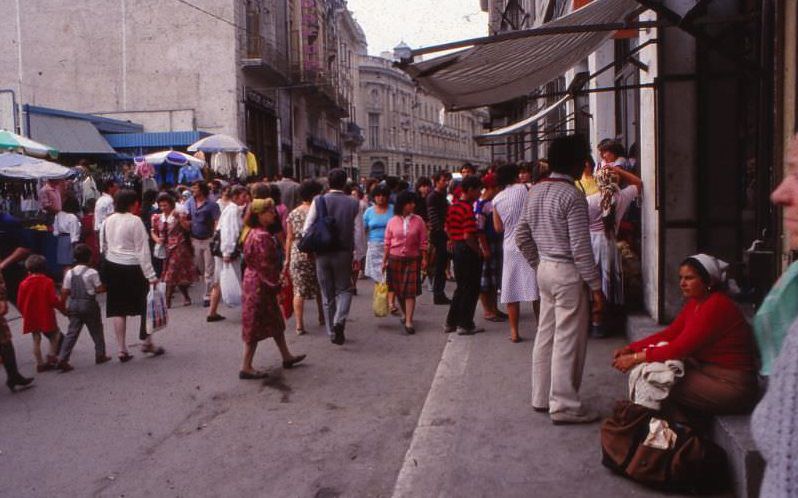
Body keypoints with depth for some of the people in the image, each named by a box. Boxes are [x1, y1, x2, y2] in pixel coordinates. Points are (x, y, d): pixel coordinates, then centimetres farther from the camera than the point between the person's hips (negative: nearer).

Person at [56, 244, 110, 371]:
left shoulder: (70, 273, 2)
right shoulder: (92, 272, -11)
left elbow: (64, 292, 3)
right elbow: (99, 289, -10)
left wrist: (64, 305, 13)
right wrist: (106, 287, 10)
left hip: (73, 305, 4)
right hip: (89, 304, -4)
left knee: (72, 333, 4)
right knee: (96, 331, 12)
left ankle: (62, 359, -4)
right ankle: (100, 355, 20)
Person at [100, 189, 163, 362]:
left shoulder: (108, 221, 6)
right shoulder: (135, 221, -13)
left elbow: (103, 247, 10)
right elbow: (142, 250, -16)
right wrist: (151, 275, -15)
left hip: (113, 267, 6)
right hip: (132, 268, -6)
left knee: (118, 309, 7)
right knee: (145, 304, 12)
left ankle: (122, 350, 10)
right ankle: (147, 342, 18)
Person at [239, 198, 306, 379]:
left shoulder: (254, 233, 9)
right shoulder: (263, 237, -22)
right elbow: (266, 265, -23)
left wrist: (274, 282, 16)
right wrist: (275, 284, -12)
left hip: (255, 281, 10)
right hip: (260, 284, -10)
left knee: (275, 321, 19)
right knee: (255, 326, -1)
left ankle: (287, 357, 31)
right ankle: (246, 368, 7)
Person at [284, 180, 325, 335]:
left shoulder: (293, 213, 5)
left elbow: (289, 238, 6)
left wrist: (287, 258, 12)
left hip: (296, 255, 2)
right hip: (314, 254, -2)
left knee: (299, 290, 1)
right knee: (320, 288, 17)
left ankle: (299, 325, -4)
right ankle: (322, 317, 33)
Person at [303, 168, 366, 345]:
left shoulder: (318, 201, -5)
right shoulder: (353, 204, -3)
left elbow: (307, 228, -5)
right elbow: (359, 233, -2)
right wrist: (358, 256, 8)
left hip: (322, 253, 1)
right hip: (344, 254, 0)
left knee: (327, 294, 13)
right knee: (344, 289, 15)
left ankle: (332, 332, 18)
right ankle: (339, 320, -11)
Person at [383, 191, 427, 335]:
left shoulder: (418, 221, -1)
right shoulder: (392, 221, 1)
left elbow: (423, 242, 1)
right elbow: (387, 243, 4)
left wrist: (424, 258, -3)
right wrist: (384, 261, 1)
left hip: (412, 259, -1)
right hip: (395, 258, 1)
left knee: (410, 291, -5)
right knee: (398, 290, 9)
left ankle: (408, 321, -4)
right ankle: (405, 314, 30)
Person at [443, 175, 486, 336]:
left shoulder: (453, 207, 9)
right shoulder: (468, 208, -18)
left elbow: (448, 229, 16)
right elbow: (468, 236, -24)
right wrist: (479, 252, -14)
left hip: (456, 248, 9)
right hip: (468, 250, -9)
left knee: (461, 287, 18)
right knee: (471, 289, 3)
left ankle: (451, 322, 22)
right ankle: (465, 325, 9)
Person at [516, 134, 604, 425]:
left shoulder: (535, 191, 8)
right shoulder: (572, 196, -16)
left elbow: (522, 236, 13)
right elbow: (580, 247, -18)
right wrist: (595, 285, -12)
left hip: (545, 268, 8)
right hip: (567, 273, -8)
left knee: (546, 335, 15)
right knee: (567, 341, -1)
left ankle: (541, 397, 25)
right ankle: (564, 406, 7)